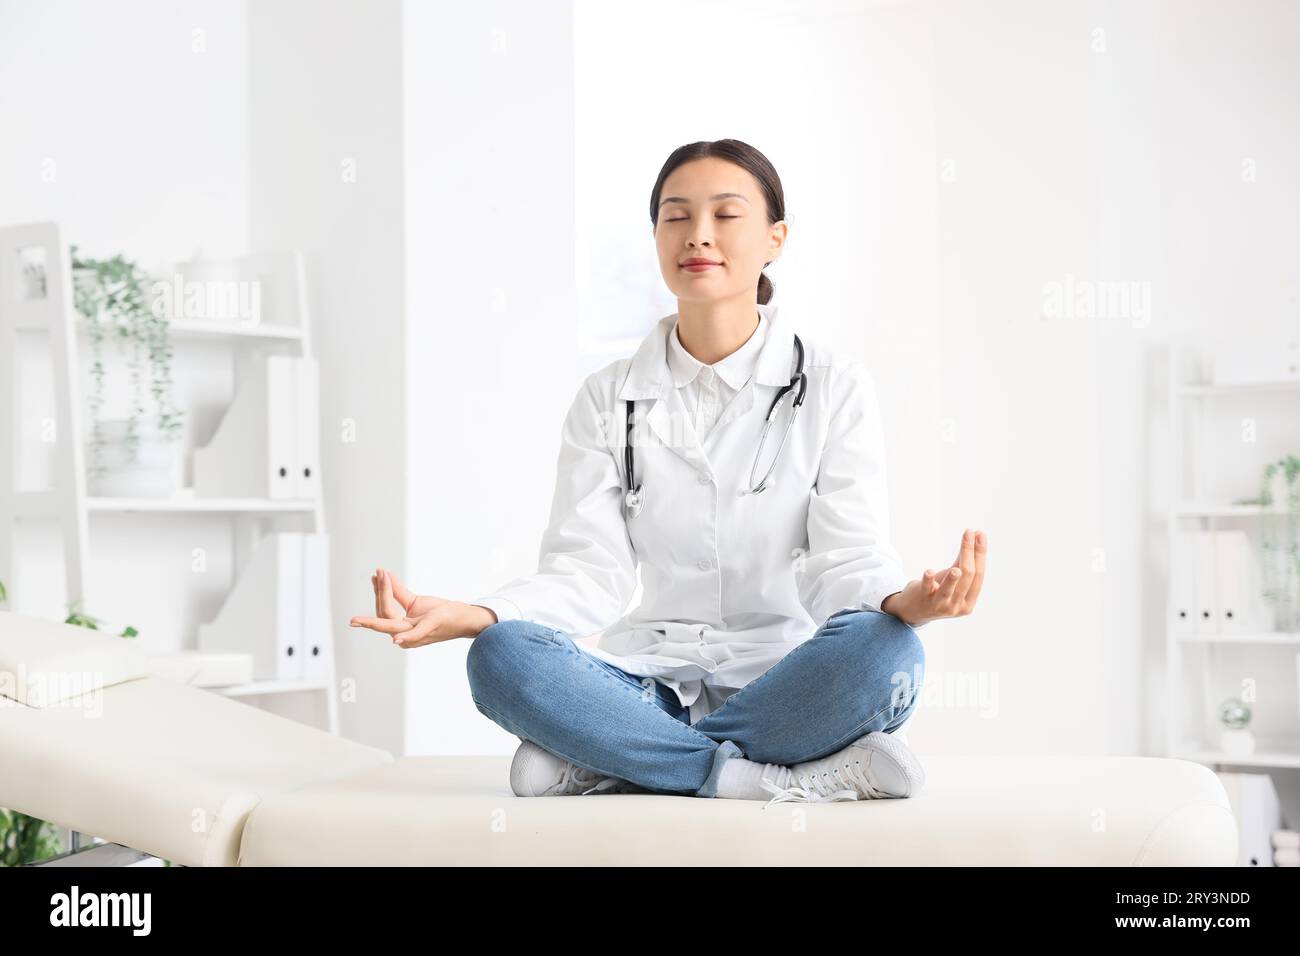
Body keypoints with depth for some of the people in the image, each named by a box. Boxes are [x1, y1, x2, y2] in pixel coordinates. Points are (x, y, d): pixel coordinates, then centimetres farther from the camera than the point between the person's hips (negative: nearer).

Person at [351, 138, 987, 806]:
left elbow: (848, 561, -6)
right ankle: (795, 777, -30)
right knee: (501, 656, -28)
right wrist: (467, 616, -19)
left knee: (884, 651, -35)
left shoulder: (835, 389, 4)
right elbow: (588, 573, 0)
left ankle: (599, 765, -25)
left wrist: (903, 602, -30)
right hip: (655, 679, 1)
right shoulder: (609, 398, 9)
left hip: (785, 679, -1)